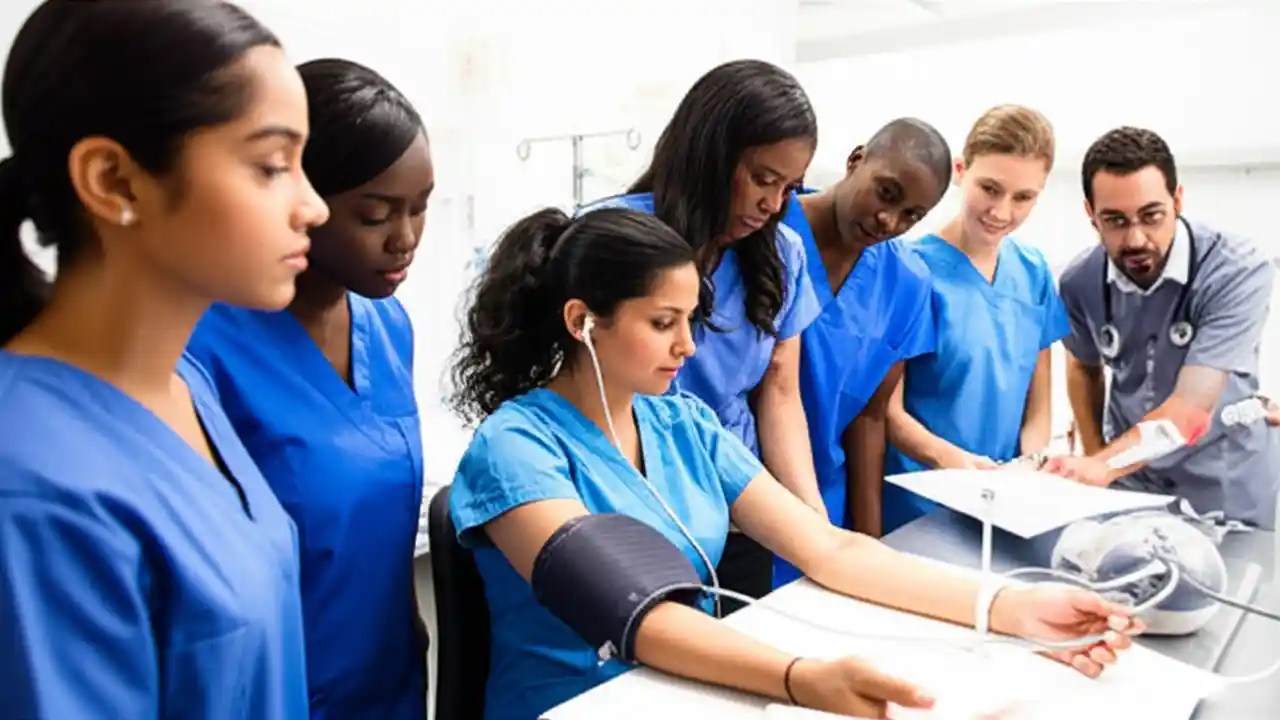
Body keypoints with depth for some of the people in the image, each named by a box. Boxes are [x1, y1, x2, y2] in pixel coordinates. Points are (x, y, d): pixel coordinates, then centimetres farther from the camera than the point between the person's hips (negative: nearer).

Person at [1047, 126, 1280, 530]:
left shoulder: (1238, 271, -23)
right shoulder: (1080, 282, -11)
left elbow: (1191, 410, -31)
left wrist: (1102, 466, -43)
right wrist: (1093, 461, 3)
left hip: (1224, 488, -3)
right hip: (1128, 478, 3)